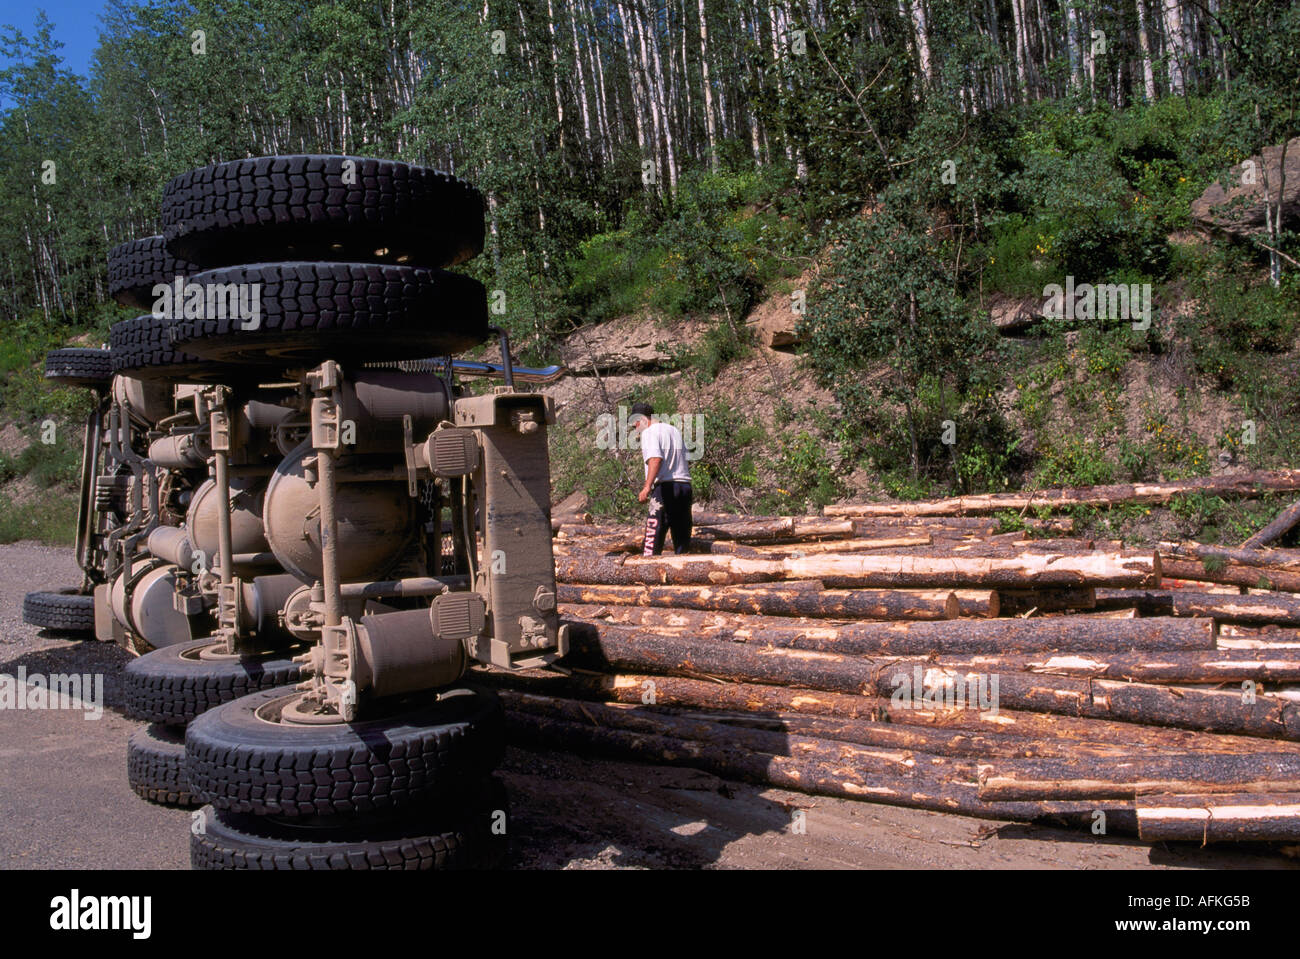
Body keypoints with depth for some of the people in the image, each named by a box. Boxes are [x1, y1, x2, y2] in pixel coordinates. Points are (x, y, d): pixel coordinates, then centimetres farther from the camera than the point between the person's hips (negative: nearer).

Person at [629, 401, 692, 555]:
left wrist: (647, 487, -28)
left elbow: (655, 459, -20)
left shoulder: (649, 432, -4)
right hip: (685, 485, 8)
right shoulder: (675, 430, 21)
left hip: (665, 487, -8)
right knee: (682, 536, 10)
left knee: (653, 534, -10)